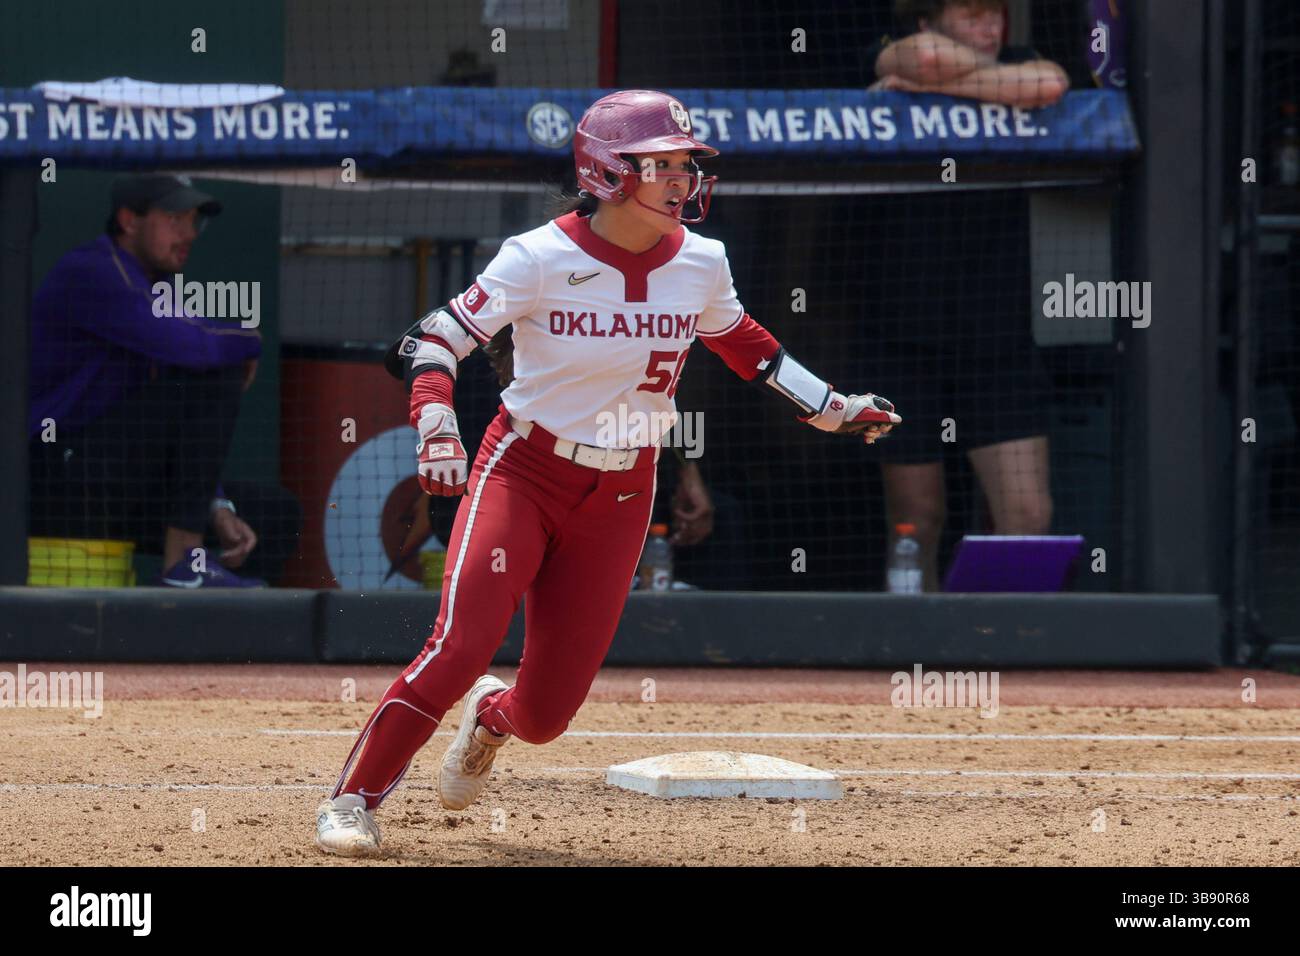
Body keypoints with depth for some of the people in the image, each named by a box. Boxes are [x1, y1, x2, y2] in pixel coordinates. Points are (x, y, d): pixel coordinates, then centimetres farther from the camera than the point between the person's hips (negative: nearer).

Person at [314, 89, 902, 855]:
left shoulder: (701, 265, -4)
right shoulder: (541, 259, -16)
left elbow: (740, 342, 16)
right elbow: (433, 341, -16)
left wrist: (832, 408, 15)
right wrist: (436, 425, -33)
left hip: (620, 497, 4)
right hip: (522, 474, -4)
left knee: (547, 711, 2)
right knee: (461, 646, -23)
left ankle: (492, 717, 41)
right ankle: (355, 798, -5)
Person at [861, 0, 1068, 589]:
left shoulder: (1017, 62, 6)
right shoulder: (885, 68, -1)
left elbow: (1050, 84, -19)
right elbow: (929, 55, -26)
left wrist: (928, 85, -18)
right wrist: (1006, 78, -8)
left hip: (999, 340, 2)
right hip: (905, 338, -2)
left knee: (1029, 516, -8)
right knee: (917, 522, 3)